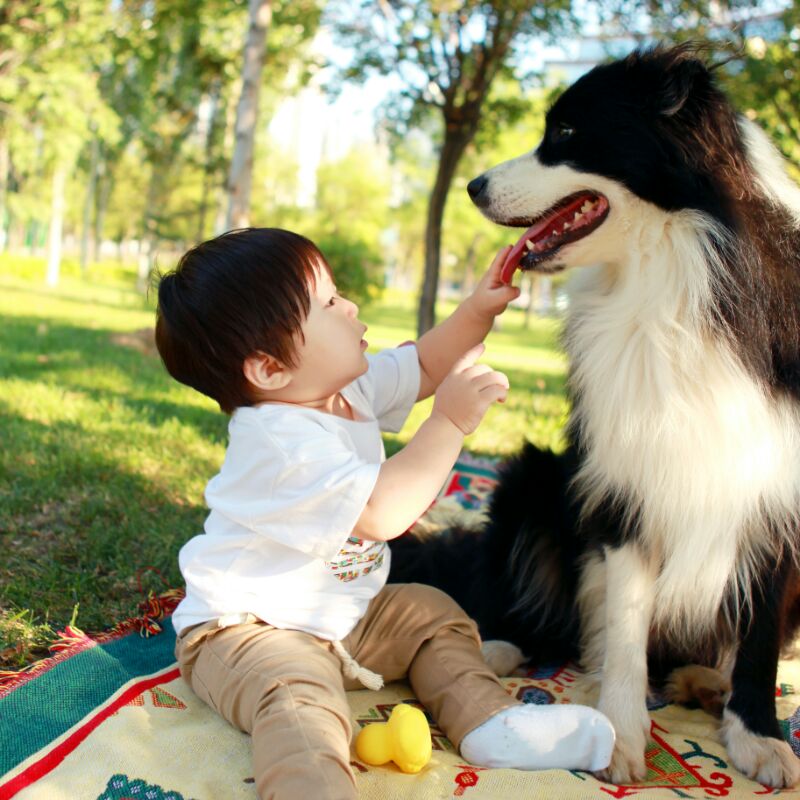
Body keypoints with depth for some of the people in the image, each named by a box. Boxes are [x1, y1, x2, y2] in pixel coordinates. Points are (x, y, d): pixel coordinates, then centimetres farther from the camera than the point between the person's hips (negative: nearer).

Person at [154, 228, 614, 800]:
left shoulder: (348, 386, -1)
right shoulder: (280, 441, -30)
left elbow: (427, 367, 14)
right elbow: (380, 512, -36)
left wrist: (480, 310, -1)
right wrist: (450, 423, -33)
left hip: (340, 613, 10)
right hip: (251, 629, -10)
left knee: (432, 613, 14)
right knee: (300, 701, -37)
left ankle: (487, 720, 9)